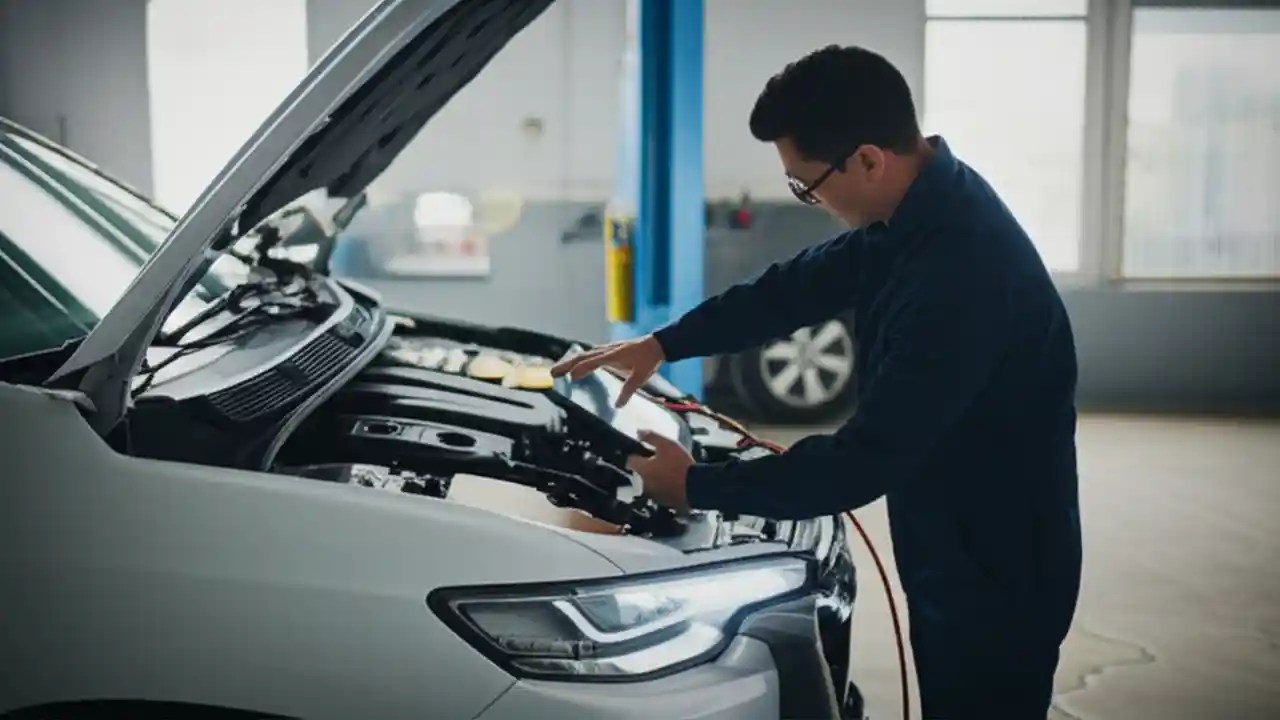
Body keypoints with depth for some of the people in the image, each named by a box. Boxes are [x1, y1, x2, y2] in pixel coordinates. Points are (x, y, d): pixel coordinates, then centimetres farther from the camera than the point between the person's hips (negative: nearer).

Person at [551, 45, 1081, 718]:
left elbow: (864, 461, -29)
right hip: (949, 560, 9)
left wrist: (697, 486, -19)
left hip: (997, 579, -9)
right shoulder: (919, 210, -2)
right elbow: (799, 286, 12)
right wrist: (661, 344, 11)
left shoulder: (961, 273, -33)